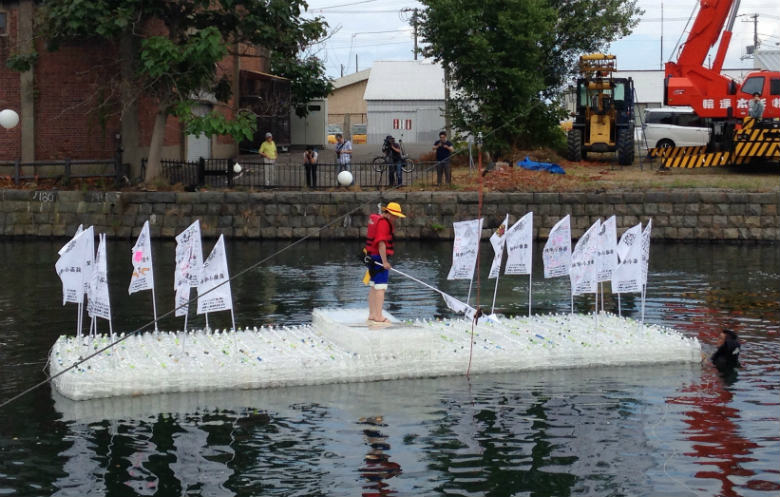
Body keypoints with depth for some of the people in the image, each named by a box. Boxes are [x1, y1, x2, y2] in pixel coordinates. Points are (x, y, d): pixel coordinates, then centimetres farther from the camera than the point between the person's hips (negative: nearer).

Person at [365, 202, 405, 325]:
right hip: (380, 258, -11)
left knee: (373, 286, 13)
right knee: (381, 287, -11)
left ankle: (372, 315, 19)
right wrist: (385, 261, -25)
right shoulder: (383, 223, -15)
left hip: (373, 257, 11)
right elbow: (381, 243, -23)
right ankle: (378, 317, -14)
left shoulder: (382, 221, 18)